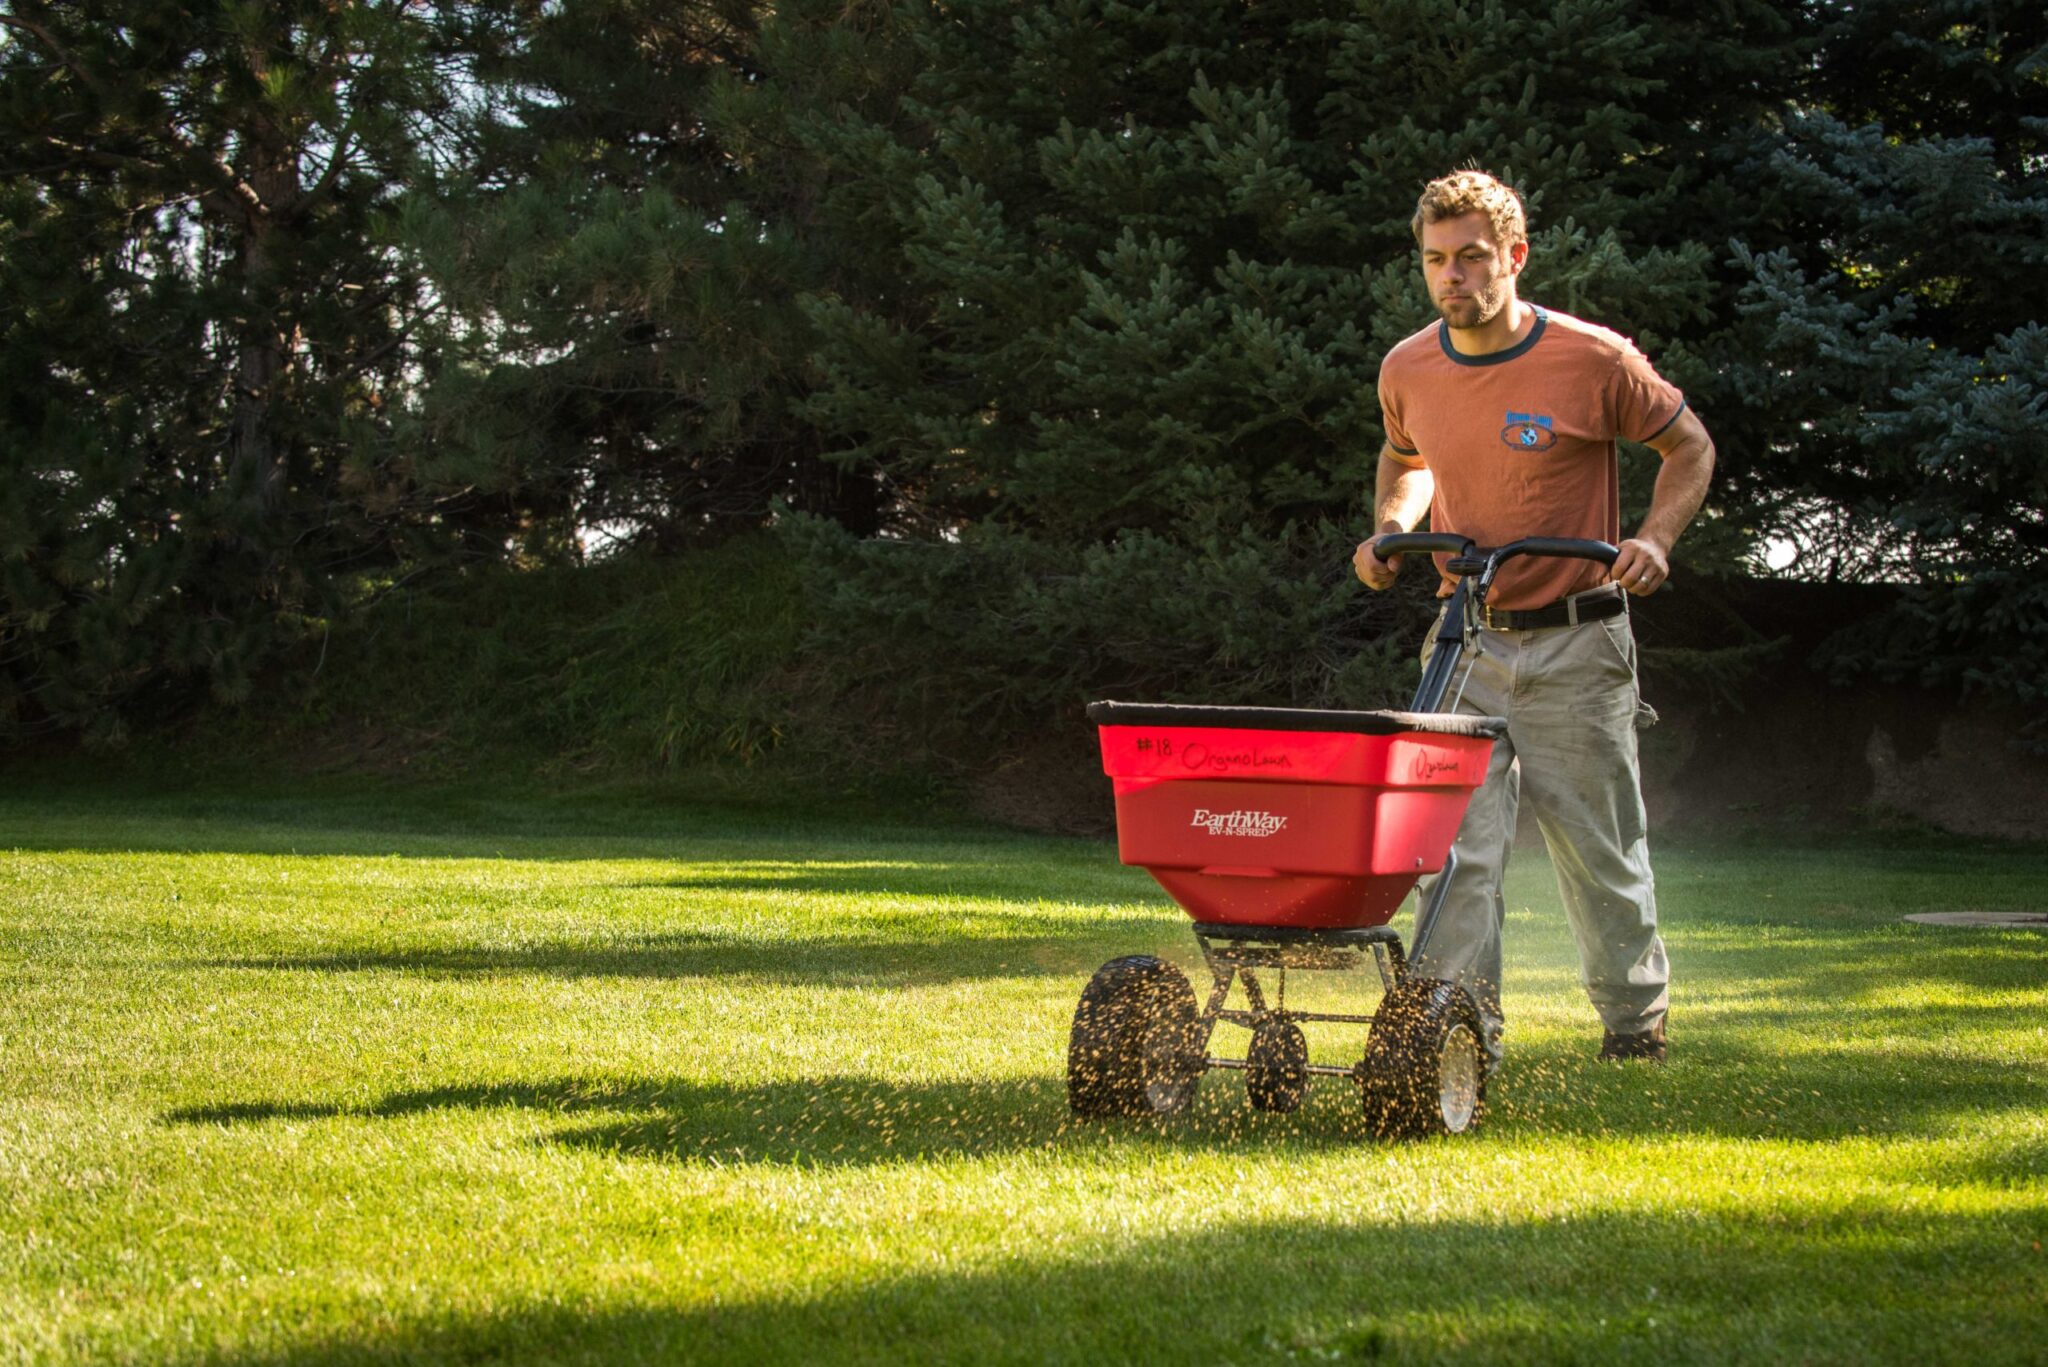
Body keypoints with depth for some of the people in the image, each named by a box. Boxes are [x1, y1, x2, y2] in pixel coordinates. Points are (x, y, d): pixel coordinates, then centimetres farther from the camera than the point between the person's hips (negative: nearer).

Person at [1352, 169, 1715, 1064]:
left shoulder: (1594, 361, -12)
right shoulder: (1407, 370, 0)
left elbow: (1690, 447, 2)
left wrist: (1655, 536, -15)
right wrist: (1391, 529, 3)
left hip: (1574, 645, -3)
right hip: (1465, 644, 3)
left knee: (1599, 845, 6)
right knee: (1458, 839, -7)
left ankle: (1634, 1019, 23)